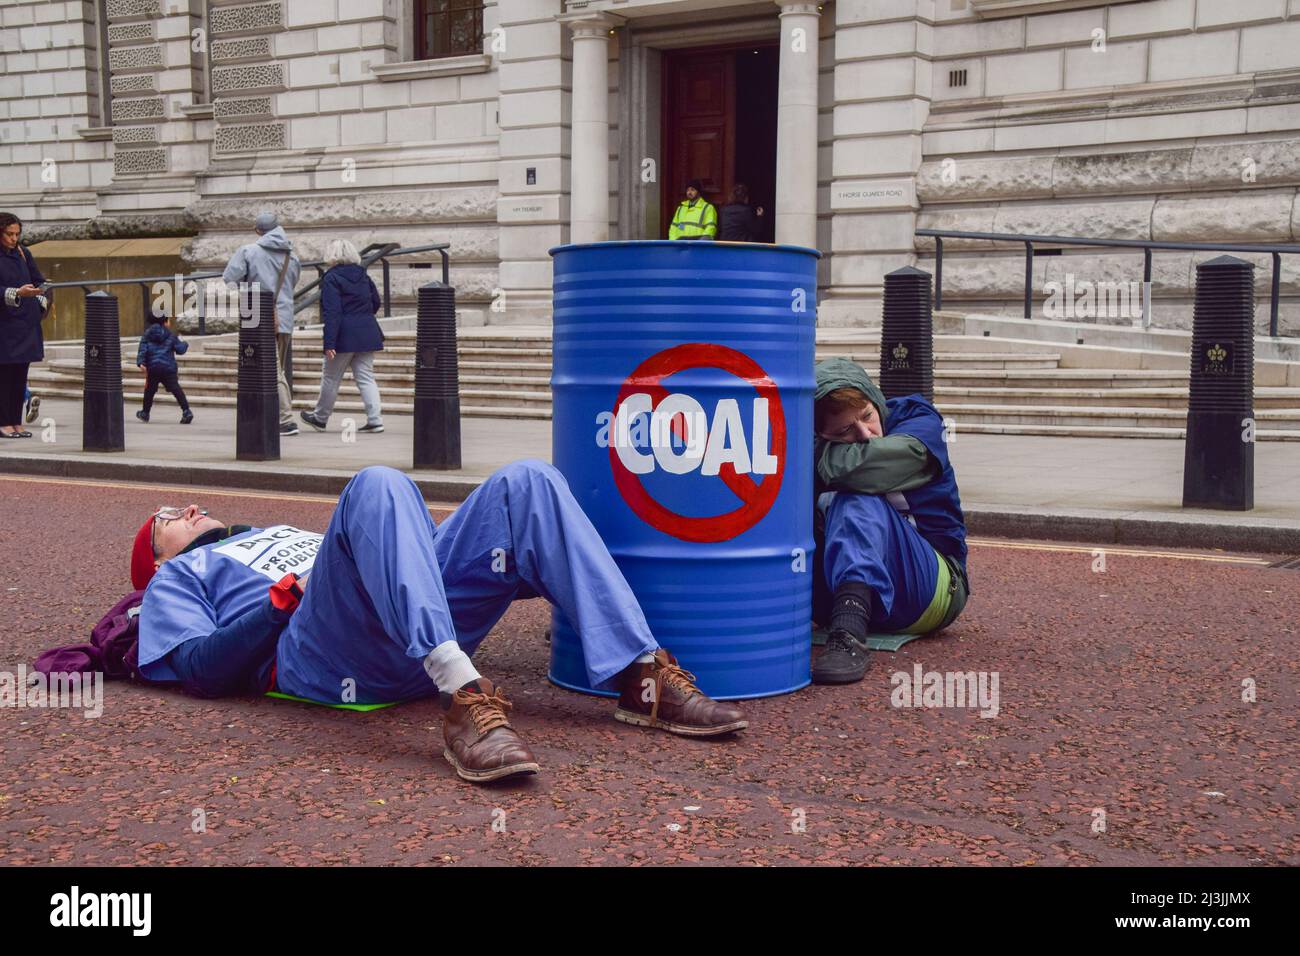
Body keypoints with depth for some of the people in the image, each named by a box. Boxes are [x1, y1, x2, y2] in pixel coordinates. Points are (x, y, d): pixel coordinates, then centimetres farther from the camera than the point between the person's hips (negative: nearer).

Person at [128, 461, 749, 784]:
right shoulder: (176, 578, 29)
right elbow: (200, 668, 7)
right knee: (376, 484, -29)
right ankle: (462, 701, -47)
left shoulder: (283, 535, 44)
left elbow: (377, 562, 31)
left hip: (418, 646, 6)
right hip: (317, 656, -5)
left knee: (525, 483, -10)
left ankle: (643, 679, -24)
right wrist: (290, 595, -4)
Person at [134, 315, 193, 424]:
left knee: (150, 390, 18)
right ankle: (186, 411, -21)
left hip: (153, 368, 2)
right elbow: (180, 349, 4)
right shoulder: (171, 335, 2)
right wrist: (184, 343, 25)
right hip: (169, 368, -2)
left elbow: (142, 349, -2)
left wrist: (140, 362, -9)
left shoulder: (147, 334, 8)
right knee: (175, 389, -8)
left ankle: (145, 413, 28)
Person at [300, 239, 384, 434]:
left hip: (344, 337, -5)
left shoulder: (332, 279, -10)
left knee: (330, 378, 10)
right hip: (367, 334, 6)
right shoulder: (363, 276, 9)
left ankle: (320, 417, 25)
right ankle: (375, 419, -4)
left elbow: (332, 313, -17)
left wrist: (329, 343, -19)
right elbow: (376, 303, 18)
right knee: (366, 377, 6)